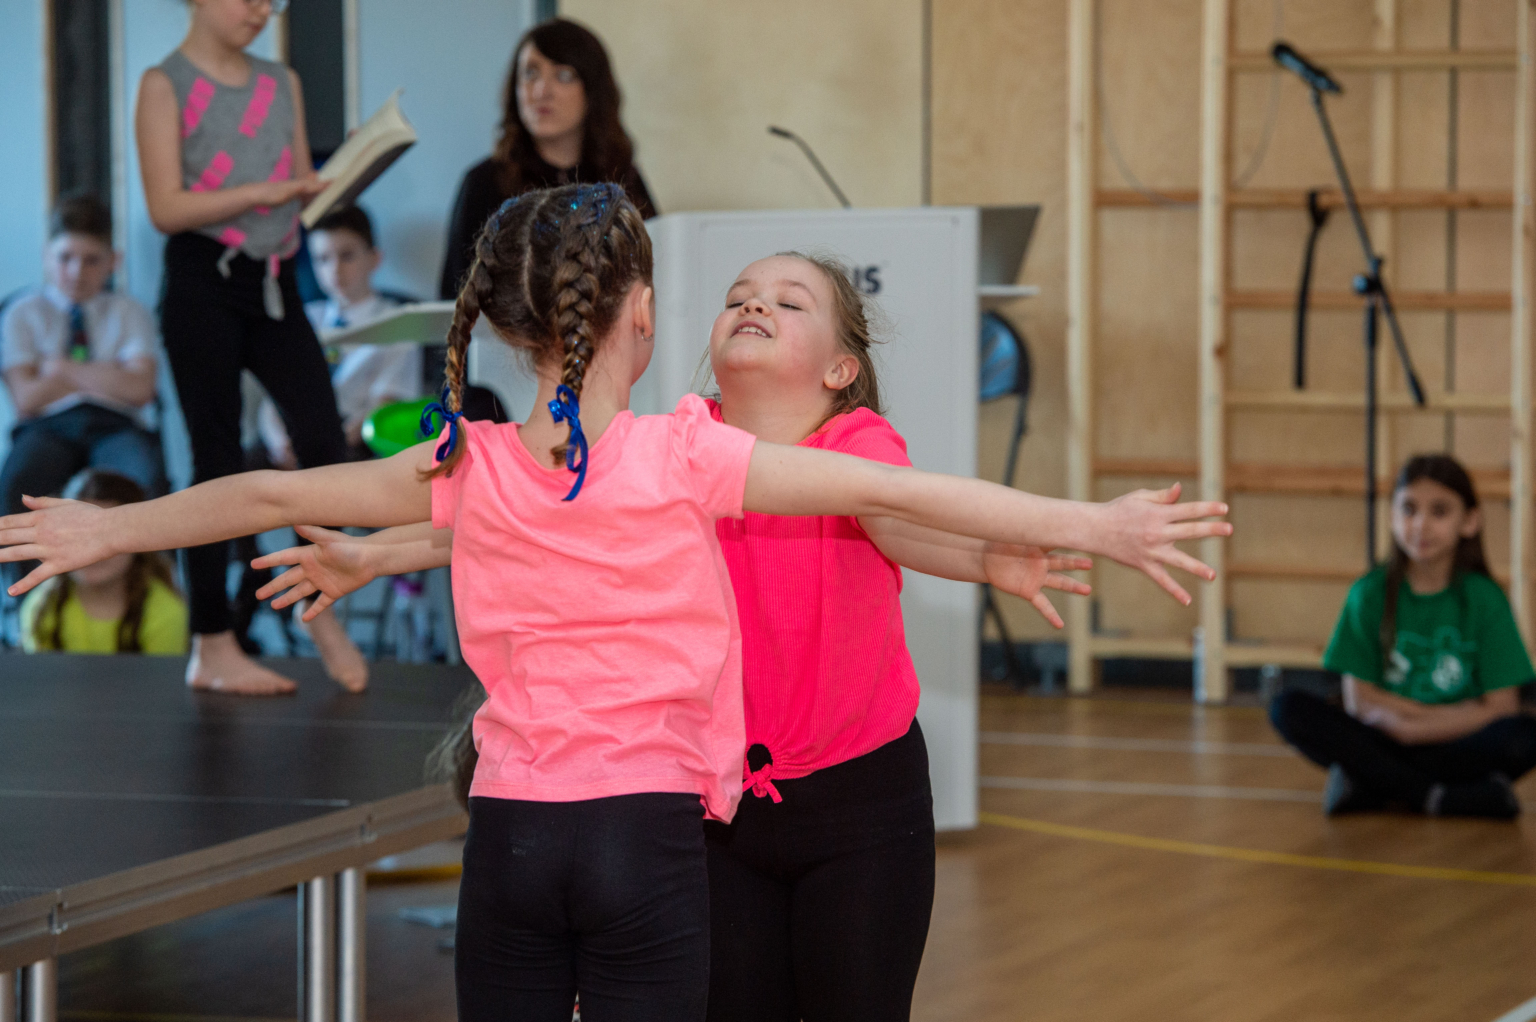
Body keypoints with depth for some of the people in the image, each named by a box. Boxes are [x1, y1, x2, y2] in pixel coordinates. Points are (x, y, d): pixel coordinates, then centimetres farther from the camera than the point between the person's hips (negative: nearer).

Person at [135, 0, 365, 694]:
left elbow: (303, 191, 14)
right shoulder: (166, 85, -3)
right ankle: (213, 649, 5)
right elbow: (166, 207, -12)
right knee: (217, 457, -2)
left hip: (274, 282, 5)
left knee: (323, 441, -8)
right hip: (203, 280, -5)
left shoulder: (282, 84, 14)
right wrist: (261, 192, -19)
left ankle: (323, 606, 11)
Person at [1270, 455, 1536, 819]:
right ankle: (1438, 796, -28)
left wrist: (1407, 727, -12)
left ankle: (1370, 788, -26)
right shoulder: (1370, 594, 3)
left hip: (1460, 748, -2)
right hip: (1384, 741, 2)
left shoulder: (1483, 598, -1)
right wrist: (1445, 716, -10)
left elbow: (1500, 707, -6)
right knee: (1289, 708, -22)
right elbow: (1360, 701, 0)